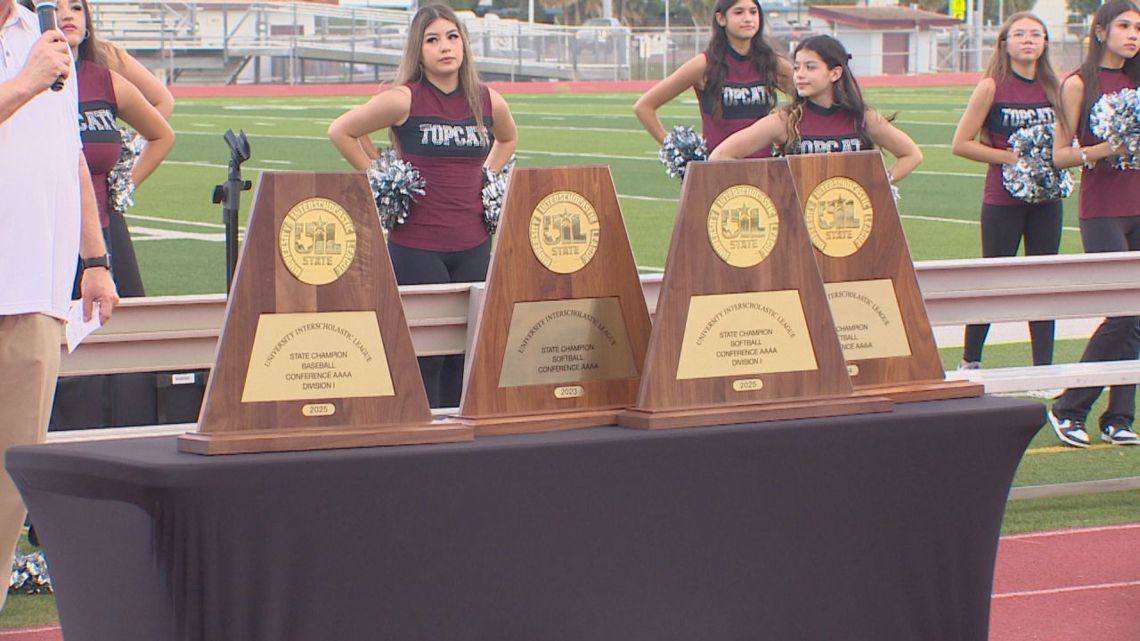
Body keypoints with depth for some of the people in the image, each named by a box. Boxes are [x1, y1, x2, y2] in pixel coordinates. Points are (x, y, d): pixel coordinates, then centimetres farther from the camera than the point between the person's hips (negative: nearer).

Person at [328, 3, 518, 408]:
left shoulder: (488, 101, 6)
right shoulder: (405, 99, -8)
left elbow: (508, 138, 29)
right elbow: (341, 131, 0)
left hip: (473, 244, 5)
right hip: (416, 245, -4)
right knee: (422, 357, -5)